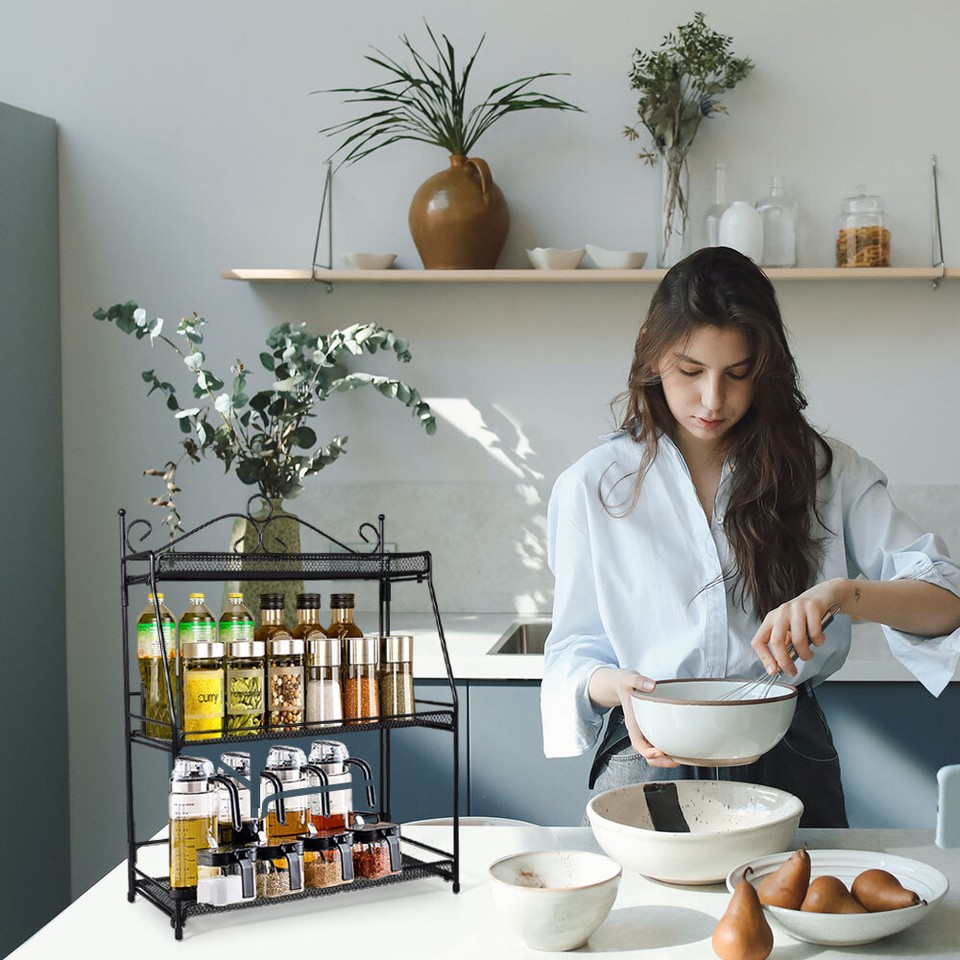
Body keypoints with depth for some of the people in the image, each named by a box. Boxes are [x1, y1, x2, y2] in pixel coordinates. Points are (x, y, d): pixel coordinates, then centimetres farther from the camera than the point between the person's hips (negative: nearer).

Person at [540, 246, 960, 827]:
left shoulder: (826, 471, 4)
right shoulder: (593, 488, 3)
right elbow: (574, 649, 7)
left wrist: (840, 593, -23)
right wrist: (617, 687, -15)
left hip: (788, 761, 1)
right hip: (649, 759, -1)